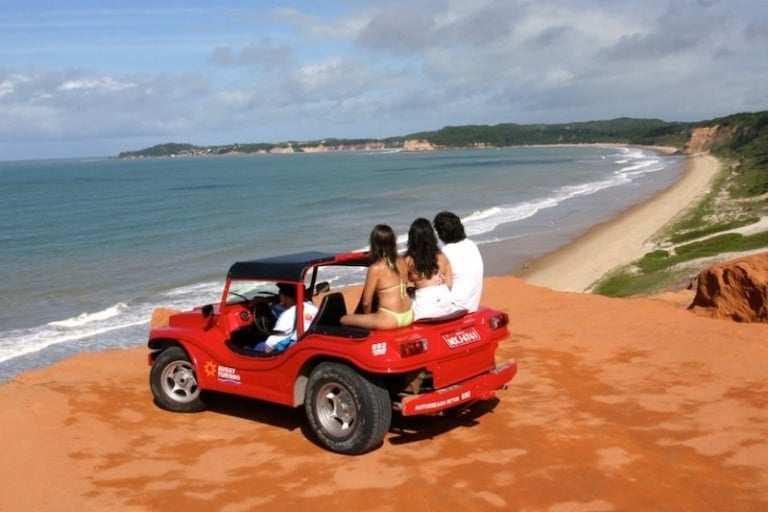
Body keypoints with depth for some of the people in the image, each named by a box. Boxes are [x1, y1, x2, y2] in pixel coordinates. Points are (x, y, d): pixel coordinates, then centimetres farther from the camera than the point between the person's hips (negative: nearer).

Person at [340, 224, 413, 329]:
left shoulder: (375, 268, -13)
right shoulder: (401, 261, 6)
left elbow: (366, 302, -9)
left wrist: (368, 318, 12)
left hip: (390, 319, -8)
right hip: (408, 316, 8)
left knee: (344, 320, 4)